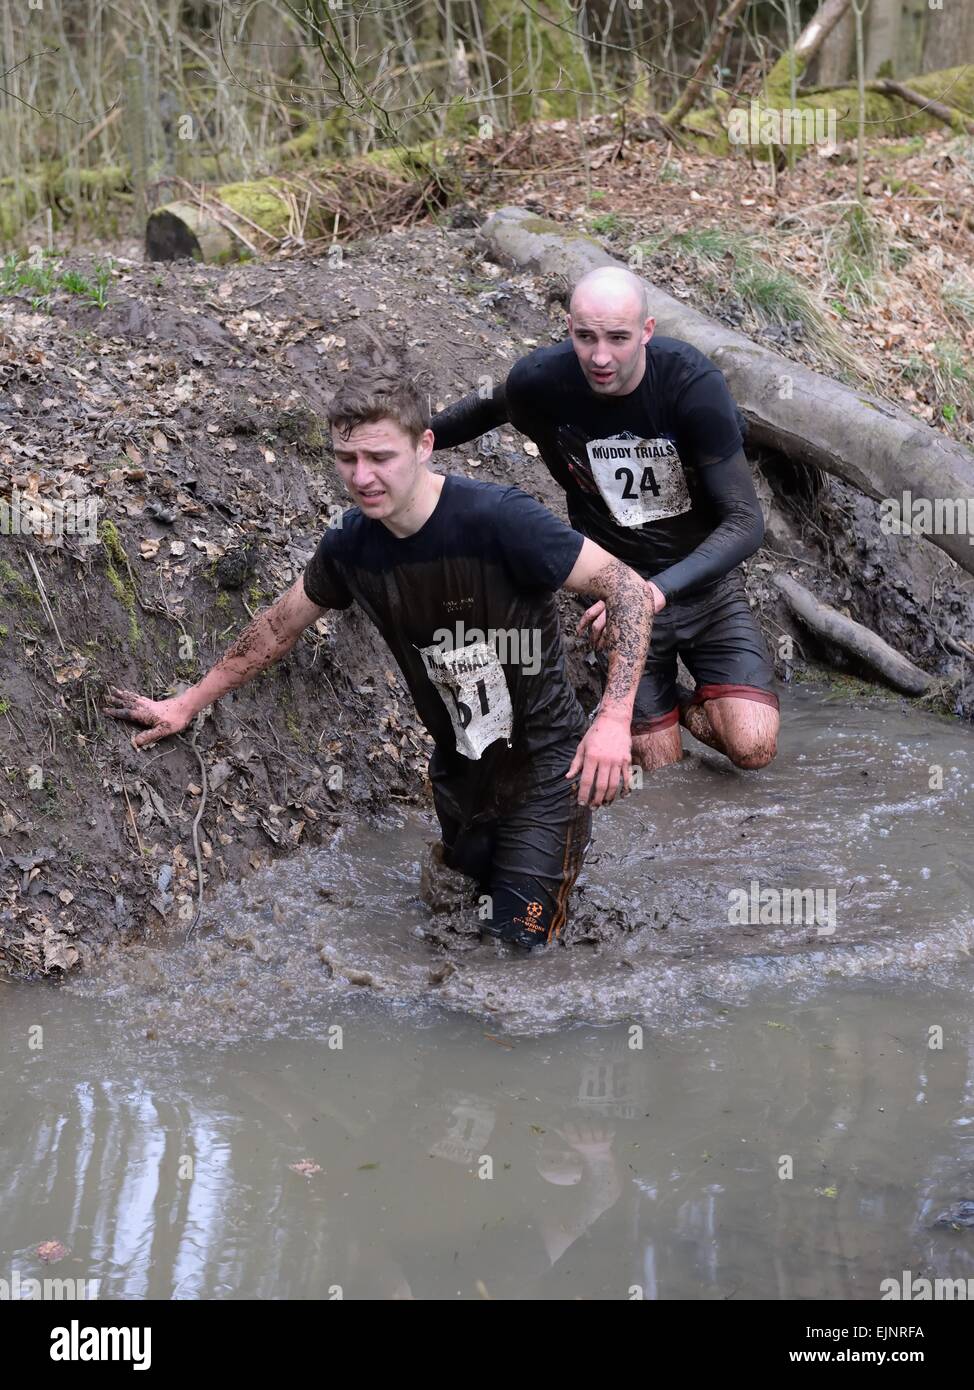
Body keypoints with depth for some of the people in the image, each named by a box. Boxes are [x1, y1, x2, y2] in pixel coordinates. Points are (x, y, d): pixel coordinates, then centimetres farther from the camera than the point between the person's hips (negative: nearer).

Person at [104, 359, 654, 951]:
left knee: (518, 941, -11)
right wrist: (188, 704, 17)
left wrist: (614, 717, -32)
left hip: (542, 761, -6)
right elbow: (281, 626, 11)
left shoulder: (498, 519, -25)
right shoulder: (350, 545, -7)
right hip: (460, 764, 6)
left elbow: (629, 587, -22)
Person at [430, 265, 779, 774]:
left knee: (753, 747, -16)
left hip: (701, 578, -1)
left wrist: (661, 590, -38)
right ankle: (657, 713, 34)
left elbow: (746, 521, -24)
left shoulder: (693, 382, -23)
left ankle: (687, 708, 18)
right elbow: (490, 406, 11)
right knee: (660, 769, -1)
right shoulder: (539, 380, -16)